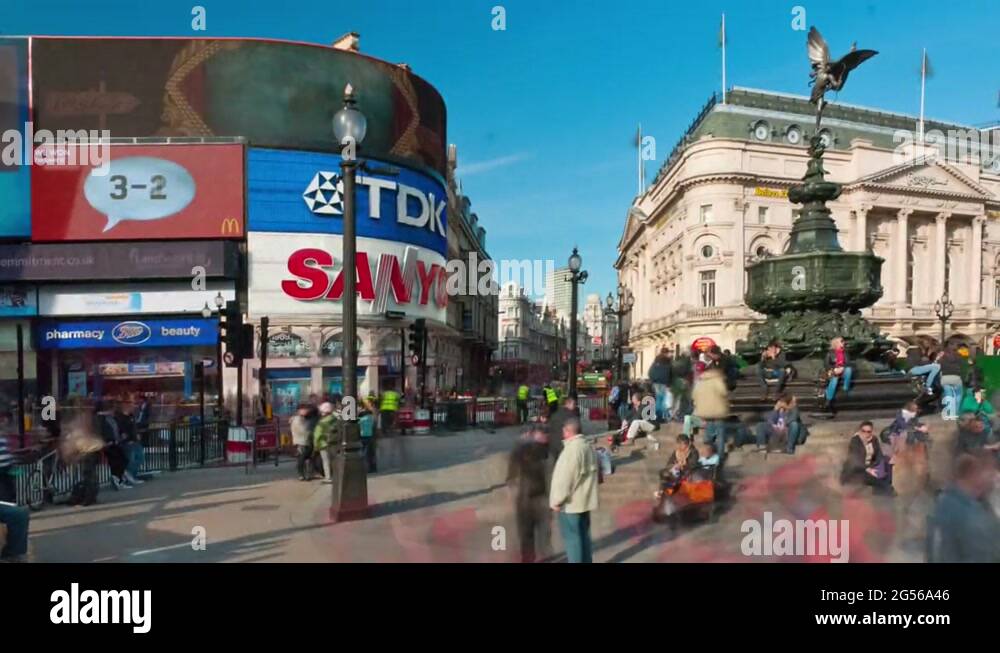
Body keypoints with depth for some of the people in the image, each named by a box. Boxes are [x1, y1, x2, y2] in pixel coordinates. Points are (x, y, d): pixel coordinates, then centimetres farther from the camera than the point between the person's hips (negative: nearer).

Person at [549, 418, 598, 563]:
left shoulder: (572, 449, -22)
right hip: (585, 500, 9)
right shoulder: (588, 447, 8)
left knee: (572, 537, 0)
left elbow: (565, 478, -23)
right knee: (584, 534, 16)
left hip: (571, 503, -9)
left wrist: (557, 501, -15)